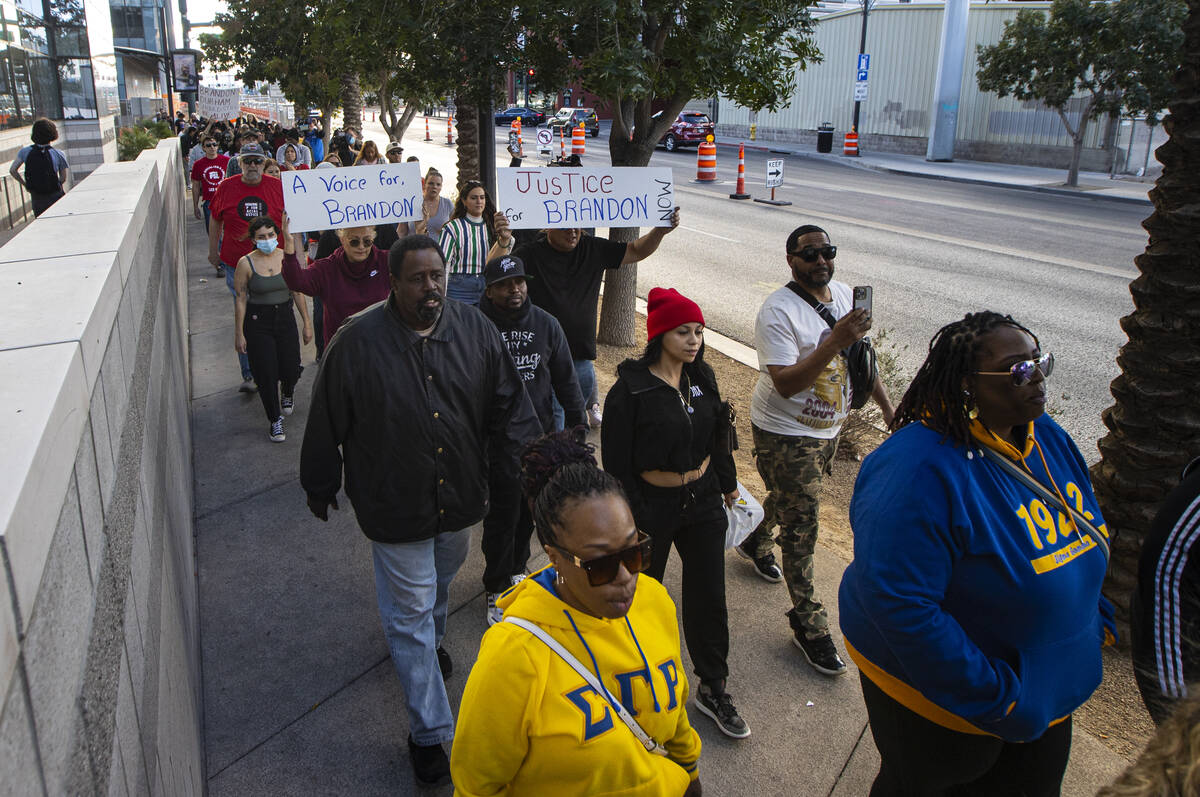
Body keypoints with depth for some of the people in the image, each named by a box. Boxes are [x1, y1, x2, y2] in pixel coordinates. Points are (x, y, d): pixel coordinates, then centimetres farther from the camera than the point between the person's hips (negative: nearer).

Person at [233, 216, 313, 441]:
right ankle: (275, 420, 17)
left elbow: (298, 293, 5)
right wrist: (239, 334, -5)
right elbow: (241, 300, -5)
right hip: (257, 322, -2)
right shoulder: (246, 263, -9)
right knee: (266, 373, -2)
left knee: (291, 369, 3)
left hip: (285, 317, 2)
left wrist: (307, 323, 6)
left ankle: (288, 393, 41)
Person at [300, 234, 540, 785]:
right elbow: (327, 424, -6)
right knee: (411, 610, 6)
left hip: (460, 497, 4)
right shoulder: (357, 342, -17)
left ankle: (430, 642, 61)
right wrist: (319, 487, 3)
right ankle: (429, 731, 20)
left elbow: (508, 405, -2)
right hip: (395, 507, -4)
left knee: (439, 586, 28)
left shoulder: (475, 330, -8)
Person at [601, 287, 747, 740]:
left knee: (709, 596, 11)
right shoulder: (631, 390, -18)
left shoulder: (702, 377, 0)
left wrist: (728, 484, 18)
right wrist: (630, 519, -15)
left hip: (702, 500, 5)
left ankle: (712, 689, 28)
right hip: (653, 507, -5)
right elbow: (617, 461, -15)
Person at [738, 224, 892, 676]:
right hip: (786, 434, -7)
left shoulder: (842, 294, 0)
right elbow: (786, 384, -33)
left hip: (829, 426, 8)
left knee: (791, 499, 25)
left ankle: (755, 542, 55)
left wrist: (887, 406, 12)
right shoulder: (778, 312, -24)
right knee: (800, 525, -4)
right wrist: (836, 341, -41)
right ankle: (808, 624, 8)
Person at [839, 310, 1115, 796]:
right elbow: (897, 604, -34)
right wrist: (993, 699, -27)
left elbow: (1078, 534, 14)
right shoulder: (920, 471, -33)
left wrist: (1094, 621, 11)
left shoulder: (1048, 437, -3)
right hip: (935, 697, -8)